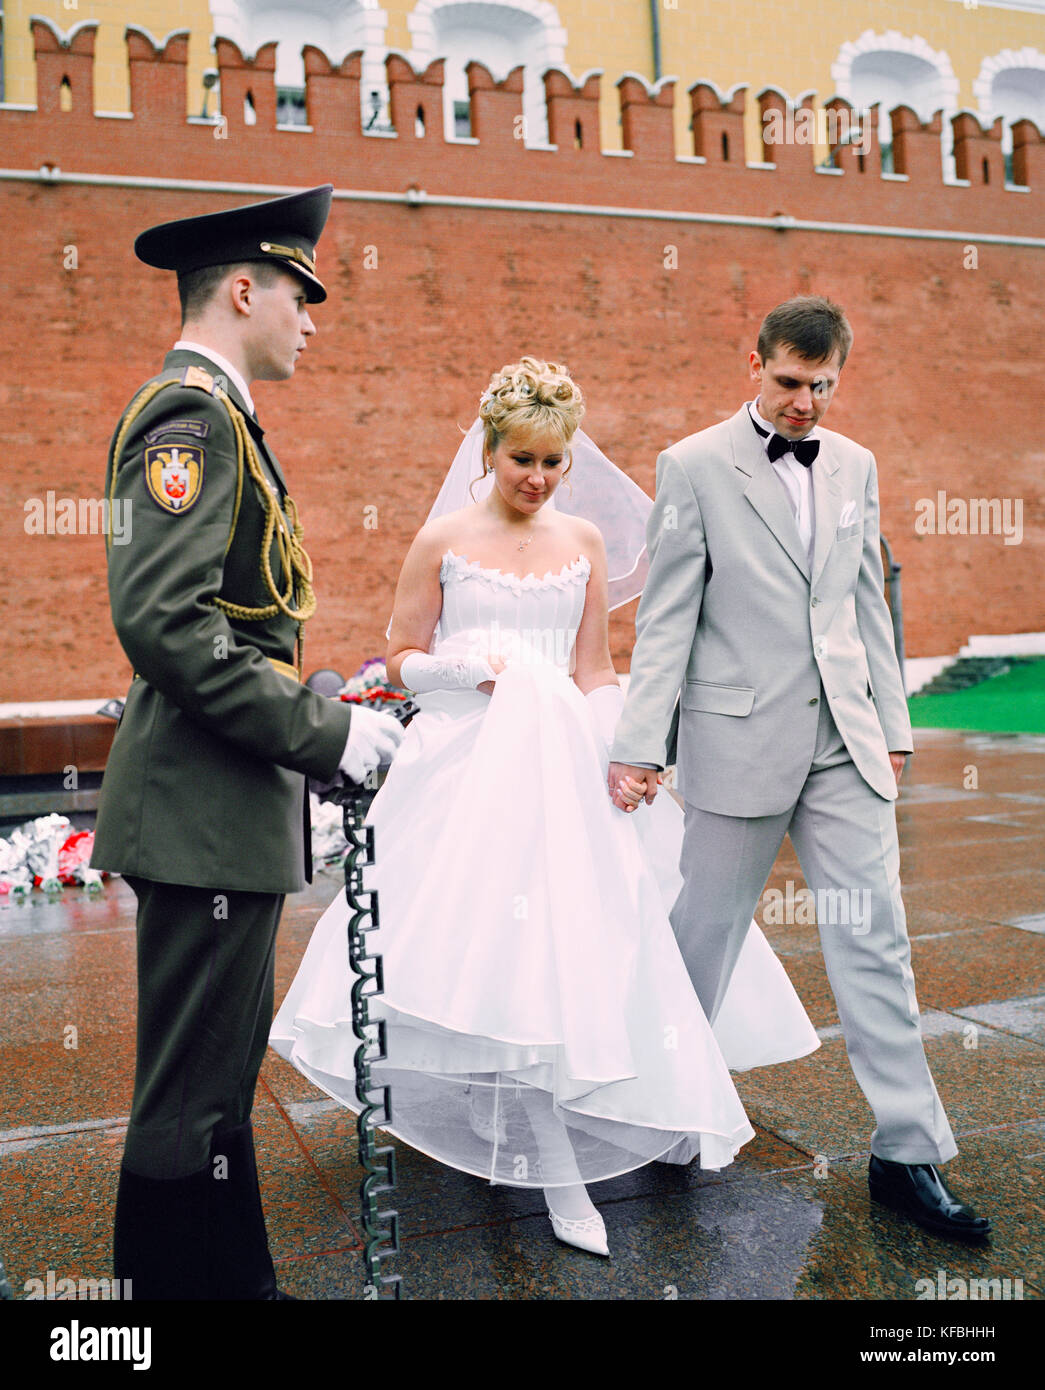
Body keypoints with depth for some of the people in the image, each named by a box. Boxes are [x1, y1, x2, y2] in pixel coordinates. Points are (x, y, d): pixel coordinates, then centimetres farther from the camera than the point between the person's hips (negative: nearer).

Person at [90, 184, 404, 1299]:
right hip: (205, 814, -11)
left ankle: (231, 1280, 35)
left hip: (225, 805, 11)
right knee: (191, 1100, 1)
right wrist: (321, 735, -20)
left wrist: (318, 714, 15)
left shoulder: (209, 411, 19)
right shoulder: (192, 412, -13)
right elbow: (161, 622, -25)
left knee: (220, 1075, 20)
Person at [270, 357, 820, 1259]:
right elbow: (402, 658, 6)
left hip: (561, 766, 3)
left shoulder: (586, 540, 10)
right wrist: (466, 668, -14)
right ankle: (558, 1171, -1)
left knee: (567, 941, 2)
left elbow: (594, 670, 11)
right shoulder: (443, 540, 1)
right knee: (497, 945, -10)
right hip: (467, 766, -3)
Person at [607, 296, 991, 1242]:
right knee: (708, 931, 9)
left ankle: (908, 1155, 14)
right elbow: (666, 619, -6)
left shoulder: (855, 466, 12)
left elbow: (868, 605, 15)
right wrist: (640, 744, -9)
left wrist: (893, 726, 13)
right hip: (741, 738, -4)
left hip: (845, 740, 4)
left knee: (875, 940, 4)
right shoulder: (695, 466, -3)